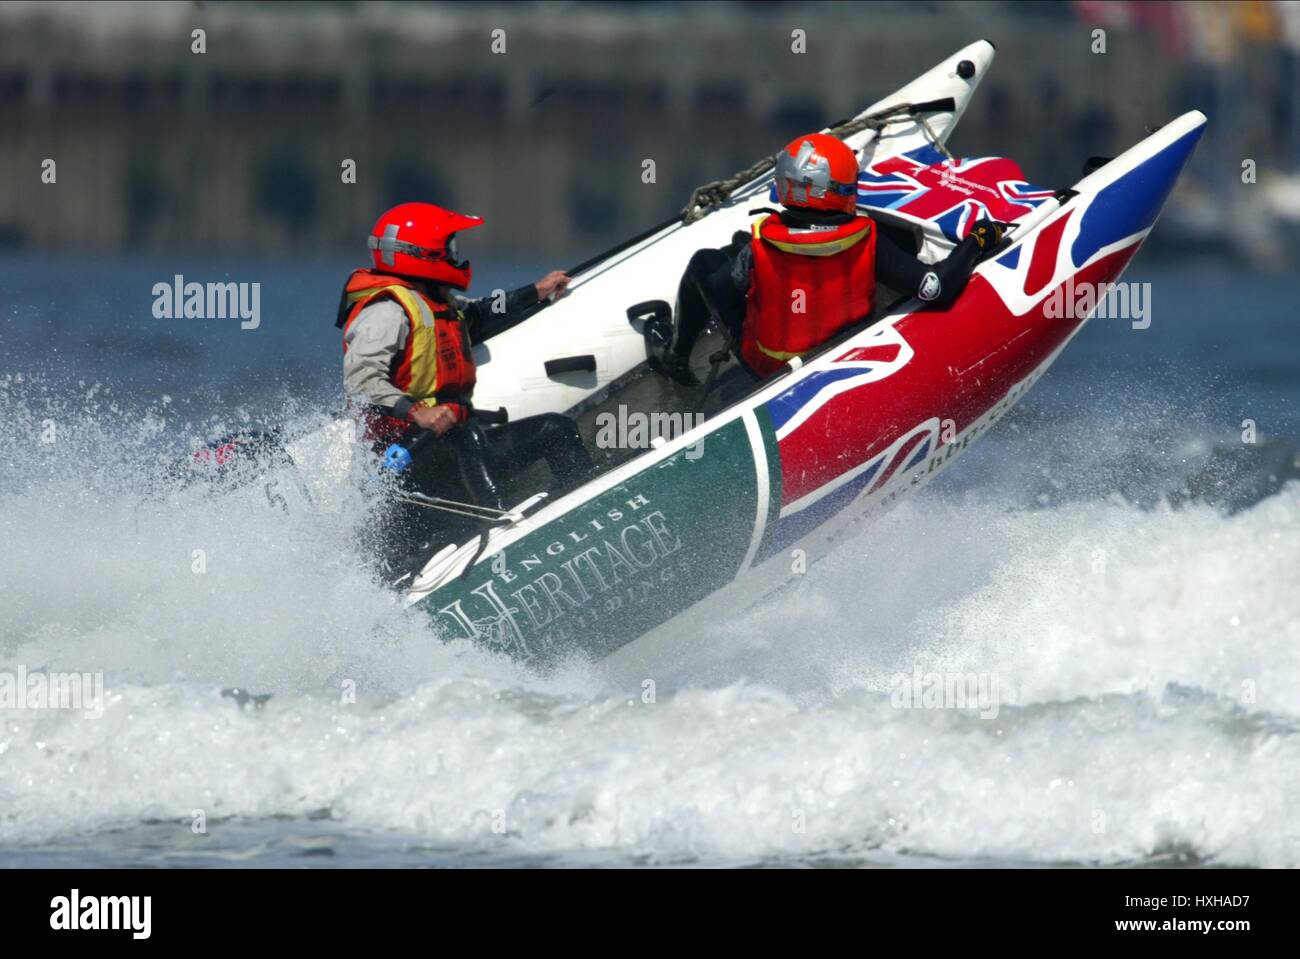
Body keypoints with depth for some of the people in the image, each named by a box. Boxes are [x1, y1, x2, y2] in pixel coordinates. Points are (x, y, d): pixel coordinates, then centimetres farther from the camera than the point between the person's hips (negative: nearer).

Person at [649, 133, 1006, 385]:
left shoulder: (759, 247, -29)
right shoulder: (868, 244, -27)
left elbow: (718, 287, -12)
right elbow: (938, 287, -26)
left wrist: (738, 251, 10)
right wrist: (977, 240, -9)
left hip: (766, 366, -2)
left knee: (703, 262, 17)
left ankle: (675, 355, 36)